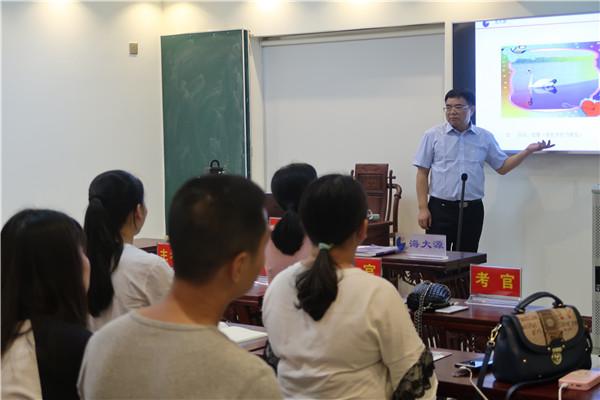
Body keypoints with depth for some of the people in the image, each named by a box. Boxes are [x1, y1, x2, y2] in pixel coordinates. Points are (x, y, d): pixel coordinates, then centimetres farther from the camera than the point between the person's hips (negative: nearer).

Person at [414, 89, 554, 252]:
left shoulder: (485, 137, 7)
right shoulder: (432, 136, 1)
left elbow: (502, 167, 13)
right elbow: (422, 174, 1)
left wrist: (528, 151, 1)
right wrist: (423, 208, -7)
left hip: (472, 210, 2)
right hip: (441, 208, -2)